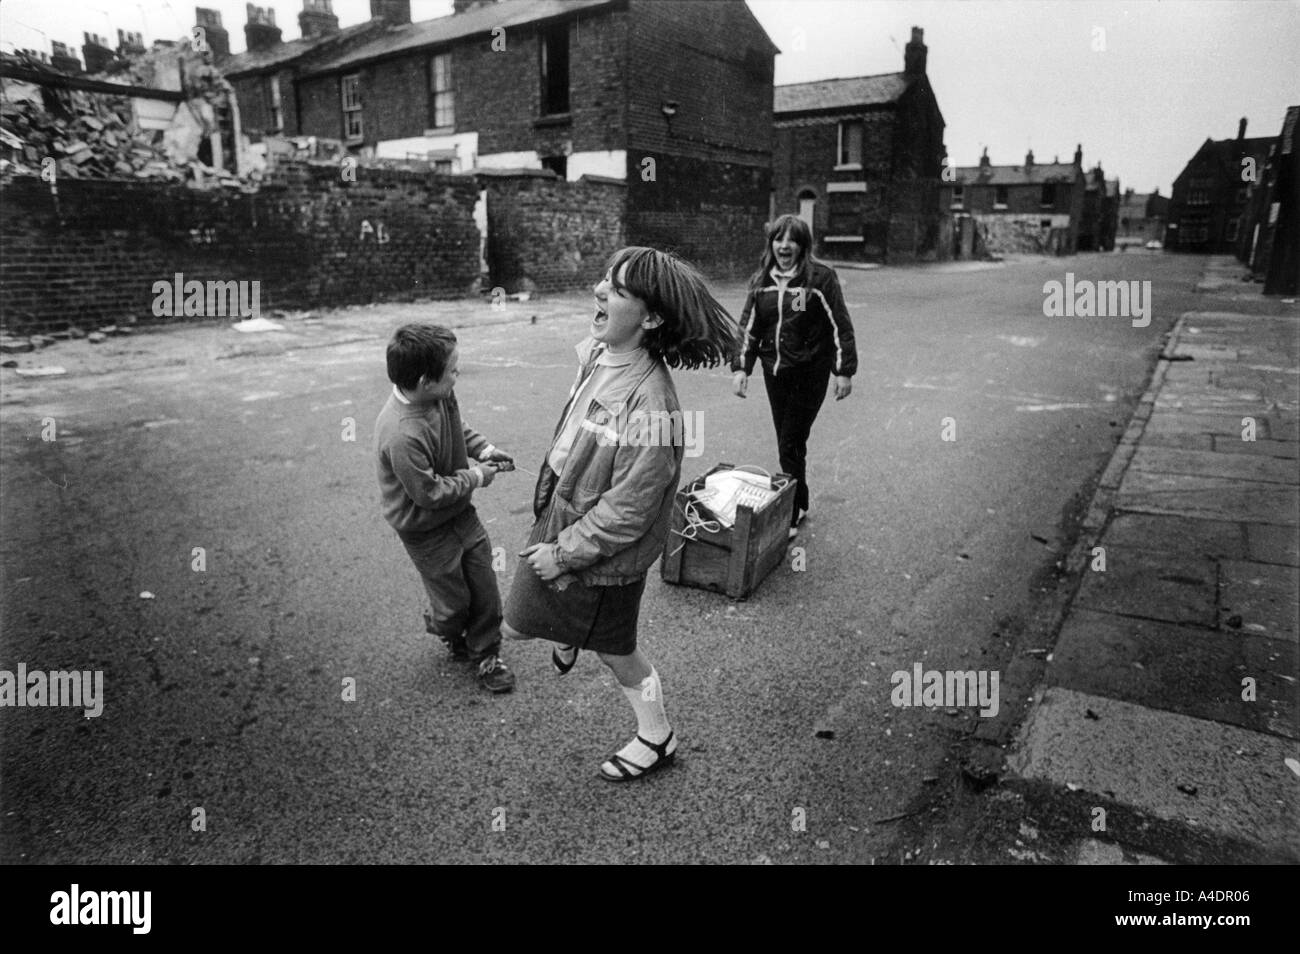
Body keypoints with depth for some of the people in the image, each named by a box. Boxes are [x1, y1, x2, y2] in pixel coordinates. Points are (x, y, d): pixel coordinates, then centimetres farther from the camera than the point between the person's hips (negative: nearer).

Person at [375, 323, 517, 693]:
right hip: (426, 530, -7)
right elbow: (432, 494, -27)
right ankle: (448, 634, 46)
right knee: (454, 600, 11)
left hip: (460, 512, 7)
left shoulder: (441, 395, -12)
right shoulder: (402, 437, -37)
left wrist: (484, 449, -3)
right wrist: (477, 477, -16)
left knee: (485, 586, 12)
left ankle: (486, 655, 32)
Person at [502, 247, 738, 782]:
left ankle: (656, 740, 43)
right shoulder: (595, 354, -8)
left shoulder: (649, 402, -34)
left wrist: (565, 554, -16)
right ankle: (568, 632, 60)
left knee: (617, 654, 17)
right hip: (557, 521, 7)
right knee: (516, 626, 26)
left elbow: (627, 510, -27)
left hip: (604, 556, -7)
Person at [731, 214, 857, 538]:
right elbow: (748, 326, 8)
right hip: (774, 371, 5)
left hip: (809, 373, -5)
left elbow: (839, 327, -7)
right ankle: (800, 504, 29)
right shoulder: (761, 280, 5)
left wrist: (845, 371, -7)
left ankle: (791, 517, 5)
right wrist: (741, 367, -1)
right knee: (787, 442, 13)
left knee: (791, 445, -6)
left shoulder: (820, 277, -9)